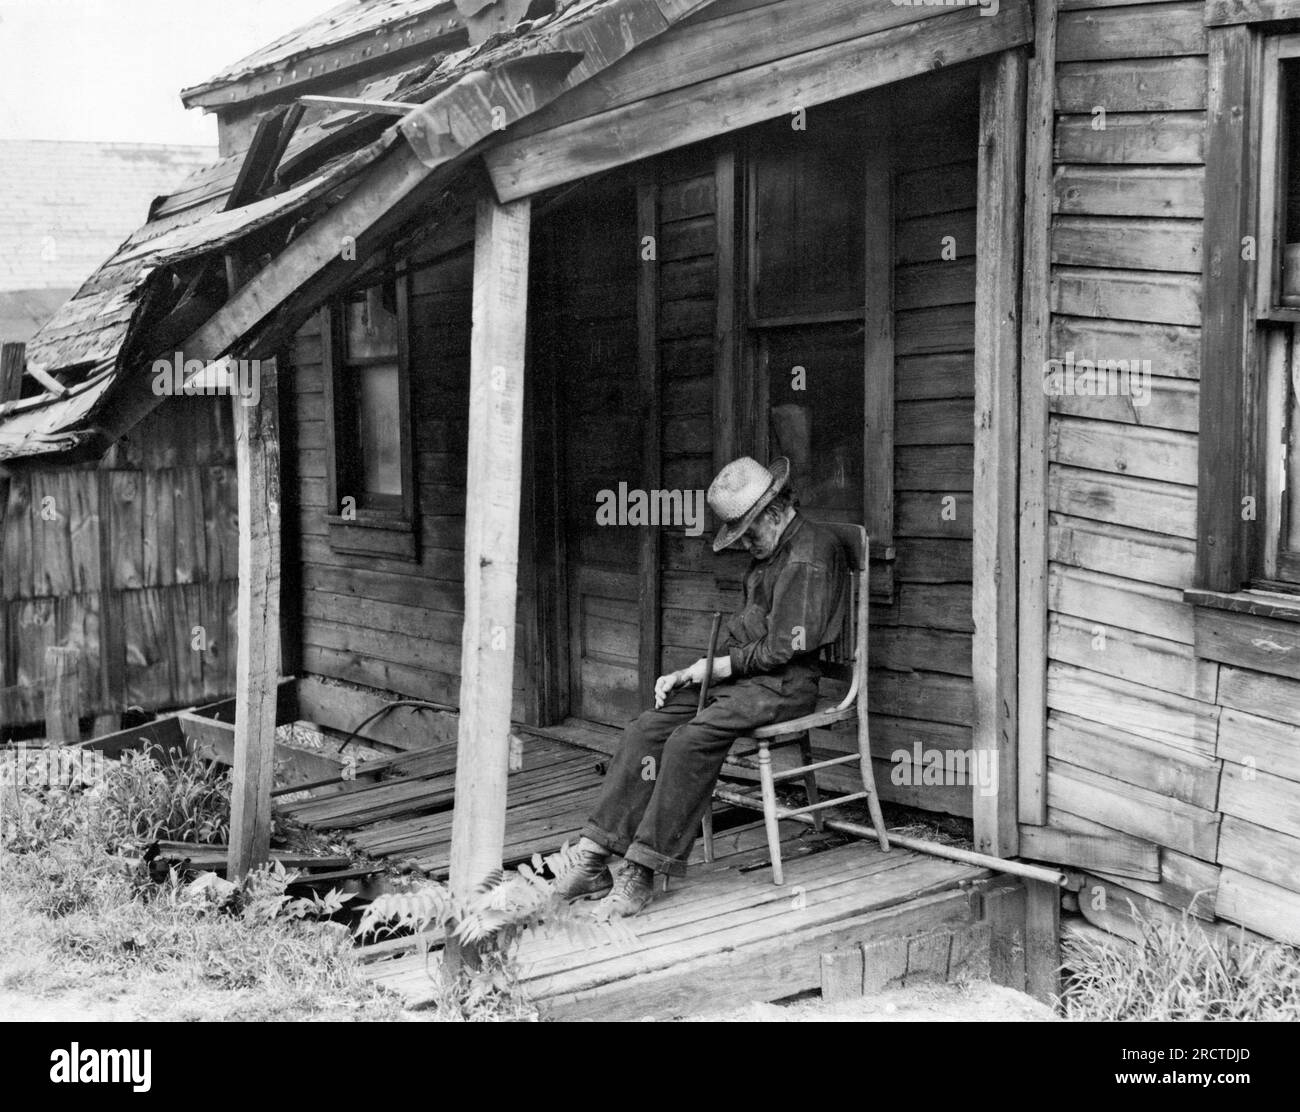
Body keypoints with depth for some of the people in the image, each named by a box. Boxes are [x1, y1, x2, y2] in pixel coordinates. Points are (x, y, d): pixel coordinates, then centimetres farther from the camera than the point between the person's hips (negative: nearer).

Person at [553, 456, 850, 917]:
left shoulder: (810, 554, -12)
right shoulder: (768, 551, 19)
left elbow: (783, 647, -16)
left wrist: (714, 667, -9)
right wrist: (689, 672, 10)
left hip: (783, 684, -9)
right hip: (743, 674, 9)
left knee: (691, 740, -29)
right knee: (646, 729, -9)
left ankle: (641, 873, -25)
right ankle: (592, 855, -12)